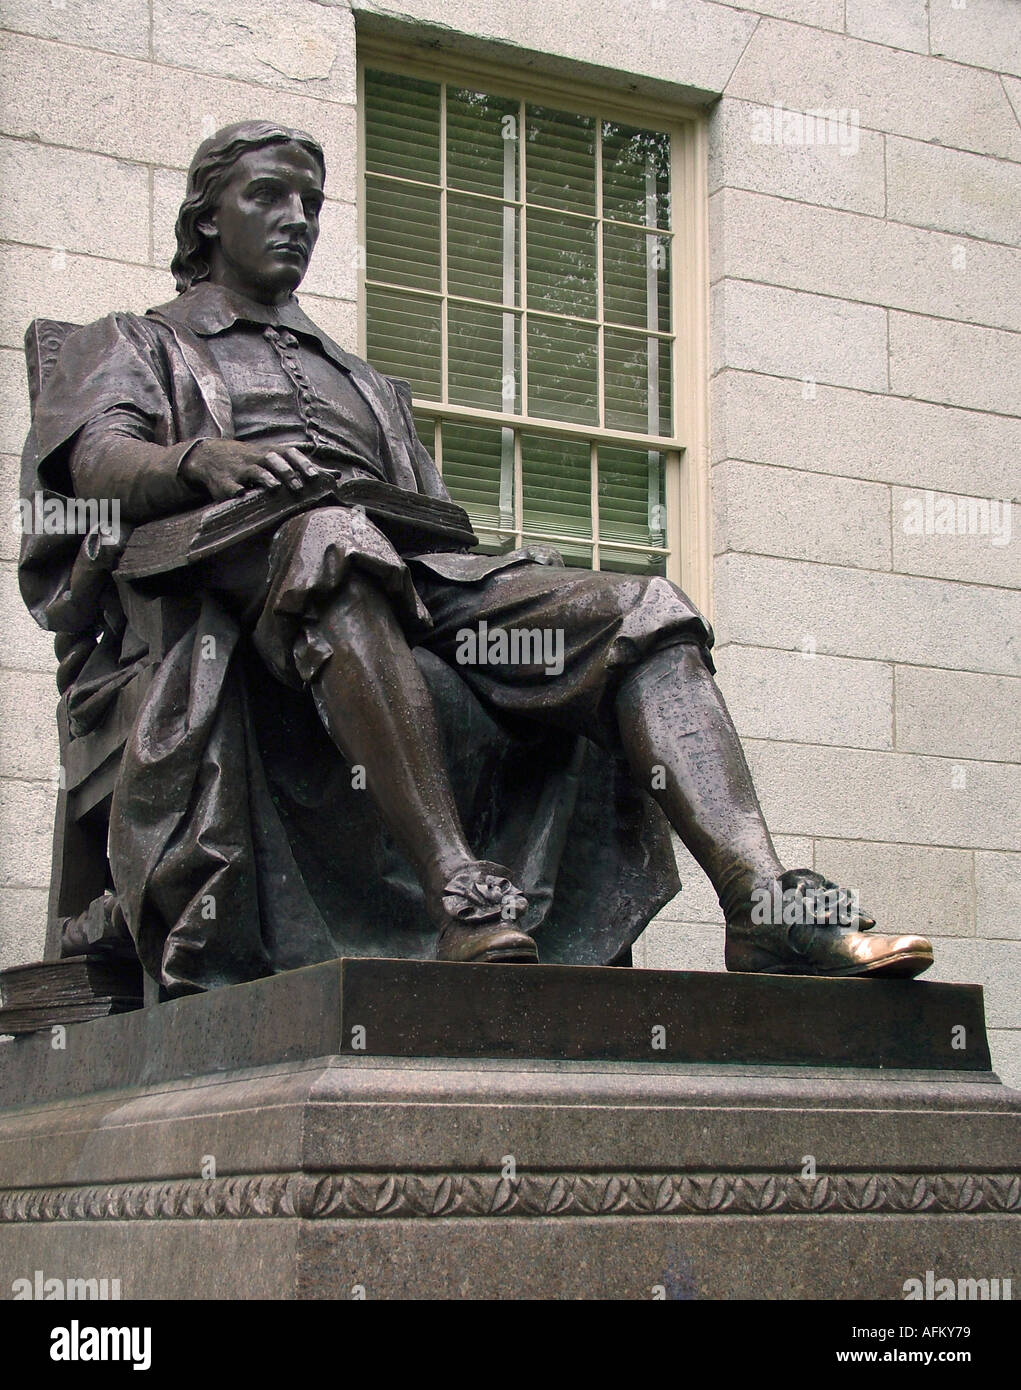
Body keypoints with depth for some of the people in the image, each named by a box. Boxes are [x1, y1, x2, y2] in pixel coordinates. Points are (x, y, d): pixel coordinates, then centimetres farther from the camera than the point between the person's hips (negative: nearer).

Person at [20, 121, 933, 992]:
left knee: (643, 614, -17)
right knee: (334, 537, -41)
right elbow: (98, 463, 2)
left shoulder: (366, 387, 39)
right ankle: (462, 901, -52)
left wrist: (513, 573, 2)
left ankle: (765, 903, -38)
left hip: (419, 584, 5)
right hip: (232, 583, -5)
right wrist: (202, 459, -22)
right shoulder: (131, 346, 25)